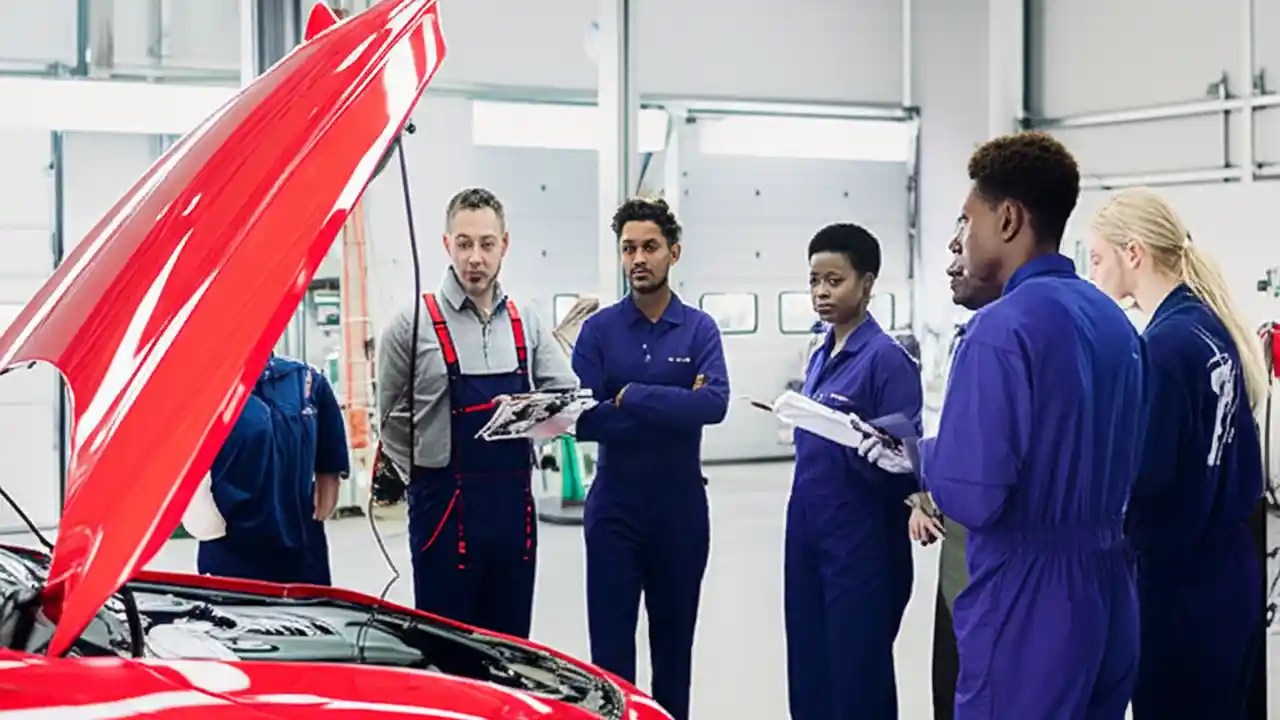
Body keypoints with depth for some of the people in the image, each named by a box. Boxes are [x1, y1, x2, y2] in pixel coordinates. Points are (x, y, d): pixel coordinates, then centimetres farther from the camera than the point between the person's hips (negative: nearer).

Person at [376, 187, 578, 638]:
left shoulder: (526, 325, 9)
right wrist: (426, 475, 0)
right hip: (445, 504, -4)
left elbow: (570, 396, 10)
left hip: (514, 504, 4)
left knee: (510, 645, 12)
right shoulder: (414, 324, -4)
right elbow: (391, 416, 1)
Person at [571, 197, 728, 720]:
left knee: (675, 641, 11)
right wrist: (674, 407, -15)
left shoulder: (699, 329, 1)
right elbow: (583, 420, -10)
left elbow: (715, 403, -16)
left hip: (682, 508, 1)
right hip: (614, 509, -1)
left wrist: (631, 397, -20)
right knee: (611, 646, 0)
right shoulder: (599, 329, 0)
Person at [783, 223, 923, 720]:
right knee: (809, 672, 12)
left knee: (857, 676, 2)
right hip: (808, 534, 8)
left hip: (861, 541, -7)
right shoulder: (820, 356, 11)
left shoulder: (885, 357, -12)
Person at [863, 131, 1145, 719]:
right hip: (1108, 593, 8)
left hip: (1025, 608, -8)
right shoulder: (1115, 321, 8)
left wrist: (918, 454, -1)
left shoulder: (1001, 328, -17)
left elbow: (970, 497, -23)